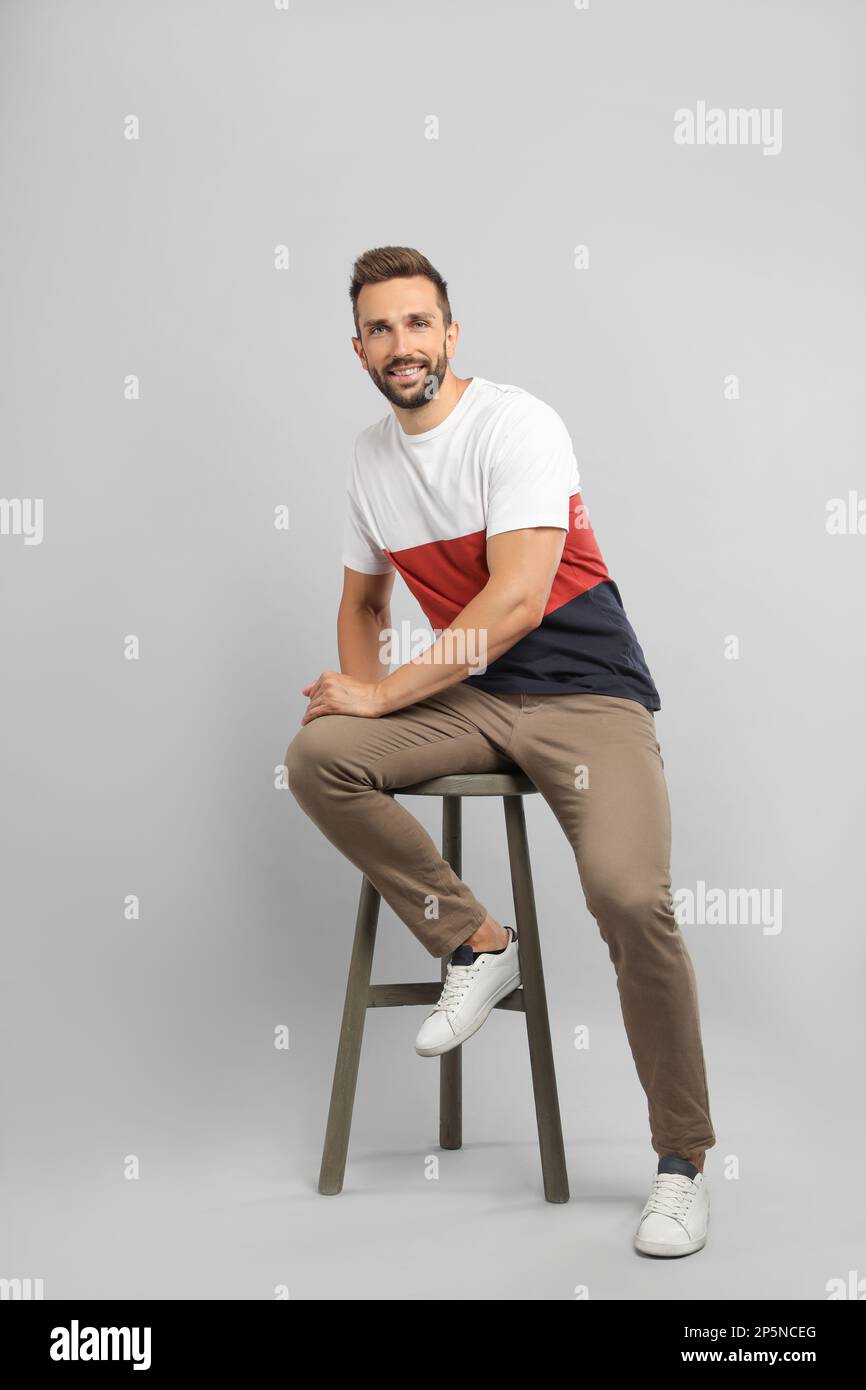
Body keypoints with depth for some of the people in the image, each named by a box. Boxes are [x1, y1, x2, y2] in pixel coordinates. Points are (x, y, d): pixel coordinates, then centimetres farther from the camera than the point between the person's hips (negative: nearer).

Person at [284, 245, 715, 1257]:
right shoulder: (370, 459, 12)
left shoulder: (514, 424, -11)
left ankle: (683, 1159, -7)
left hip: (585, 692, -6)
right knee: (316, 756, -21)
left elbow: (516, 600, -20)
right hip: (469, 699, 6)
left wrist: (383, 692, -17)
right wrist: (359, 692, 5)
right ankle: (475, 944, -5)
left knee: (630, 898, -27)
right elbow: (362, 601, 26)